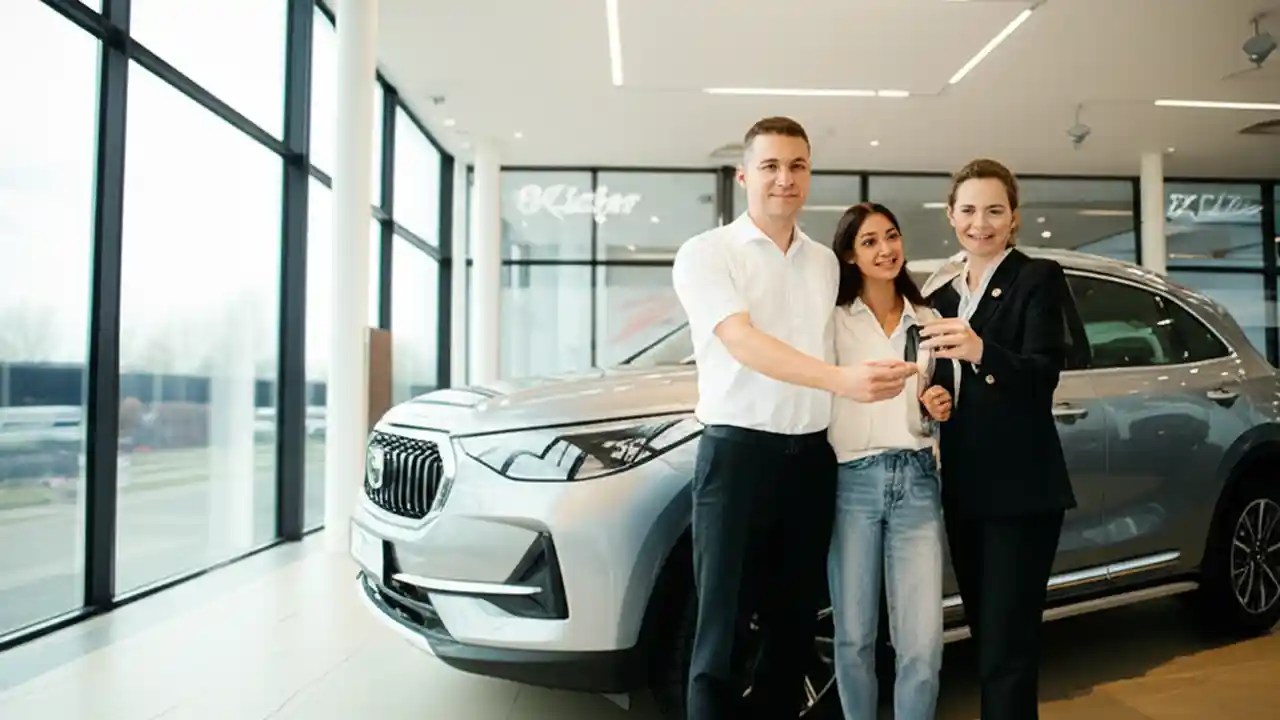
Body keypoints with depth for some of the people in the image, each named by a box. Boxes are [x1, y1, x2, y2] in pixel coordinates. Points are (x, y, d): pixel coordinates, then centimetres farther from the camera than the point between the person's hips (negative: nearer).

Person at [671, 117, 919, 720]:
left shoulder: (825, 263, 14)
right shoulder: (706, 253, -5)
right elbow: (742, 342, -19)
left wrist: (915, 399, 7)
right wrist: (841, 380, -33)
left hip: (812, 456, 6)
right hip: (738, 453, -5)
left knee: (795, 626, 13)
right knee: (723, 631, -1)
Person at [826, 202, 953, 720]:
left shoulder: (926, 321, 15)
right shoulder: (834, 319, 1)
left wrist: (940, 409, 4)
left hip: (916, 481, 3)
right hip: (852, 482, -3)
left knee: (923, 644, -3)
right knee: (854, 638, 5)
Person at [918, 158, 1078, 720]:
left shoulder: (1038, 278, -5)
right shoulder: (939, 290, 13)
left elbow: (1043, 376, -18)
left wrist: (980, 351, -35)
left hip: (1021, 489, -6)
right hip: (962, 488, 6)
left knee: (1007, 647, -7)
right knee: (985, 636, 15)